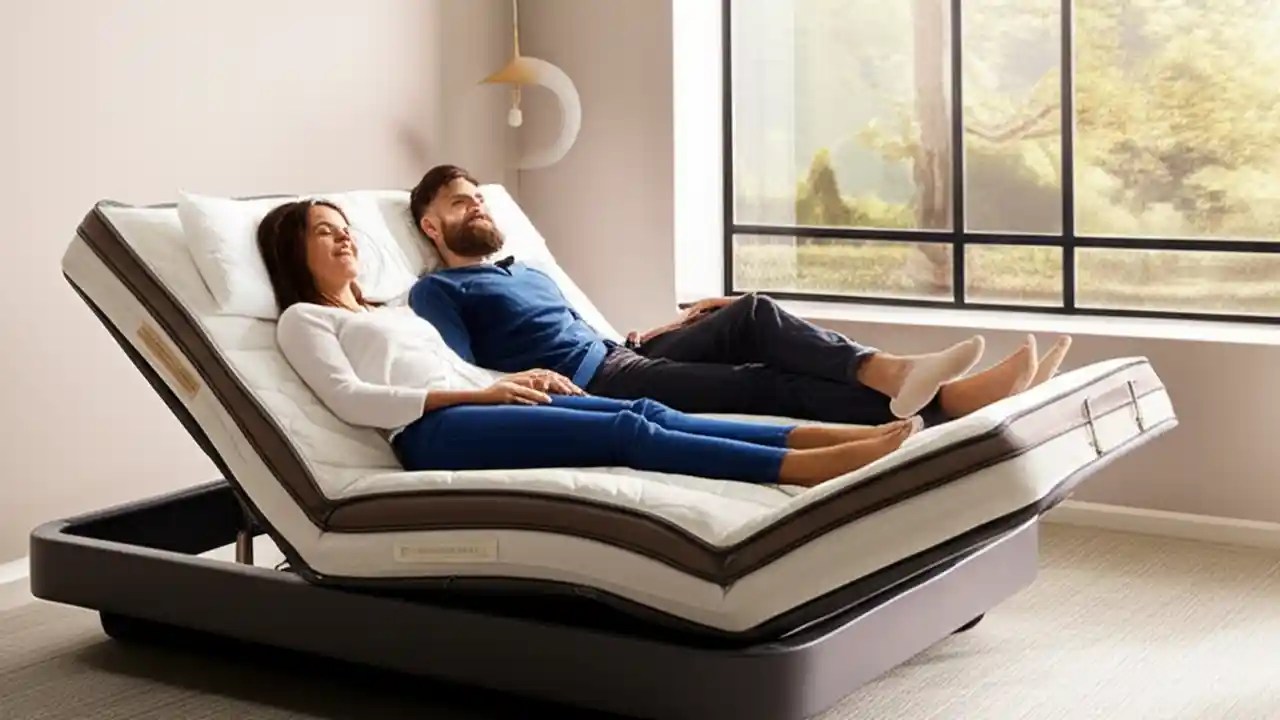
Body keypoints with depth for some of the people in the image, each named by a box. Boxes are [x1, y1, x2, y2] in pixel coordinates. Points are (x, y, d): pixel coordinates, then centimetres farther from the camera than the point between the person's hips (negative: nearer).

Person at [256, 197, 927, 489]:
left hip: (477, 410, 7)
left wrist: (517, 379, 6)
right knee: (623, 431, -27)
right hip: (433, 432, -7)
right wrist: (478, 393, -11)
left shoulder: (395, 312, 35)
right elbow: (350, 398, -5)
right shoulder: (303, 320, 12)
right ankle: (819, 468, -42)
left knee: (643, 412, -18)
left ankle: (843, 438, -34)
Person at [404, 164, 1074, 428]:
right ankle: (943, 403, -38)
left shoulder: (530, 274, 32)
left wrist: (667, 327, 20)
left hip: (626, 359, 8)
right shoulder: (436, 291, 7)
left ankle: (894, 374, -38)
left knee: (752, 316, -18)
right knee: (769, 384, -25)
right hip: (590, 391, -8)